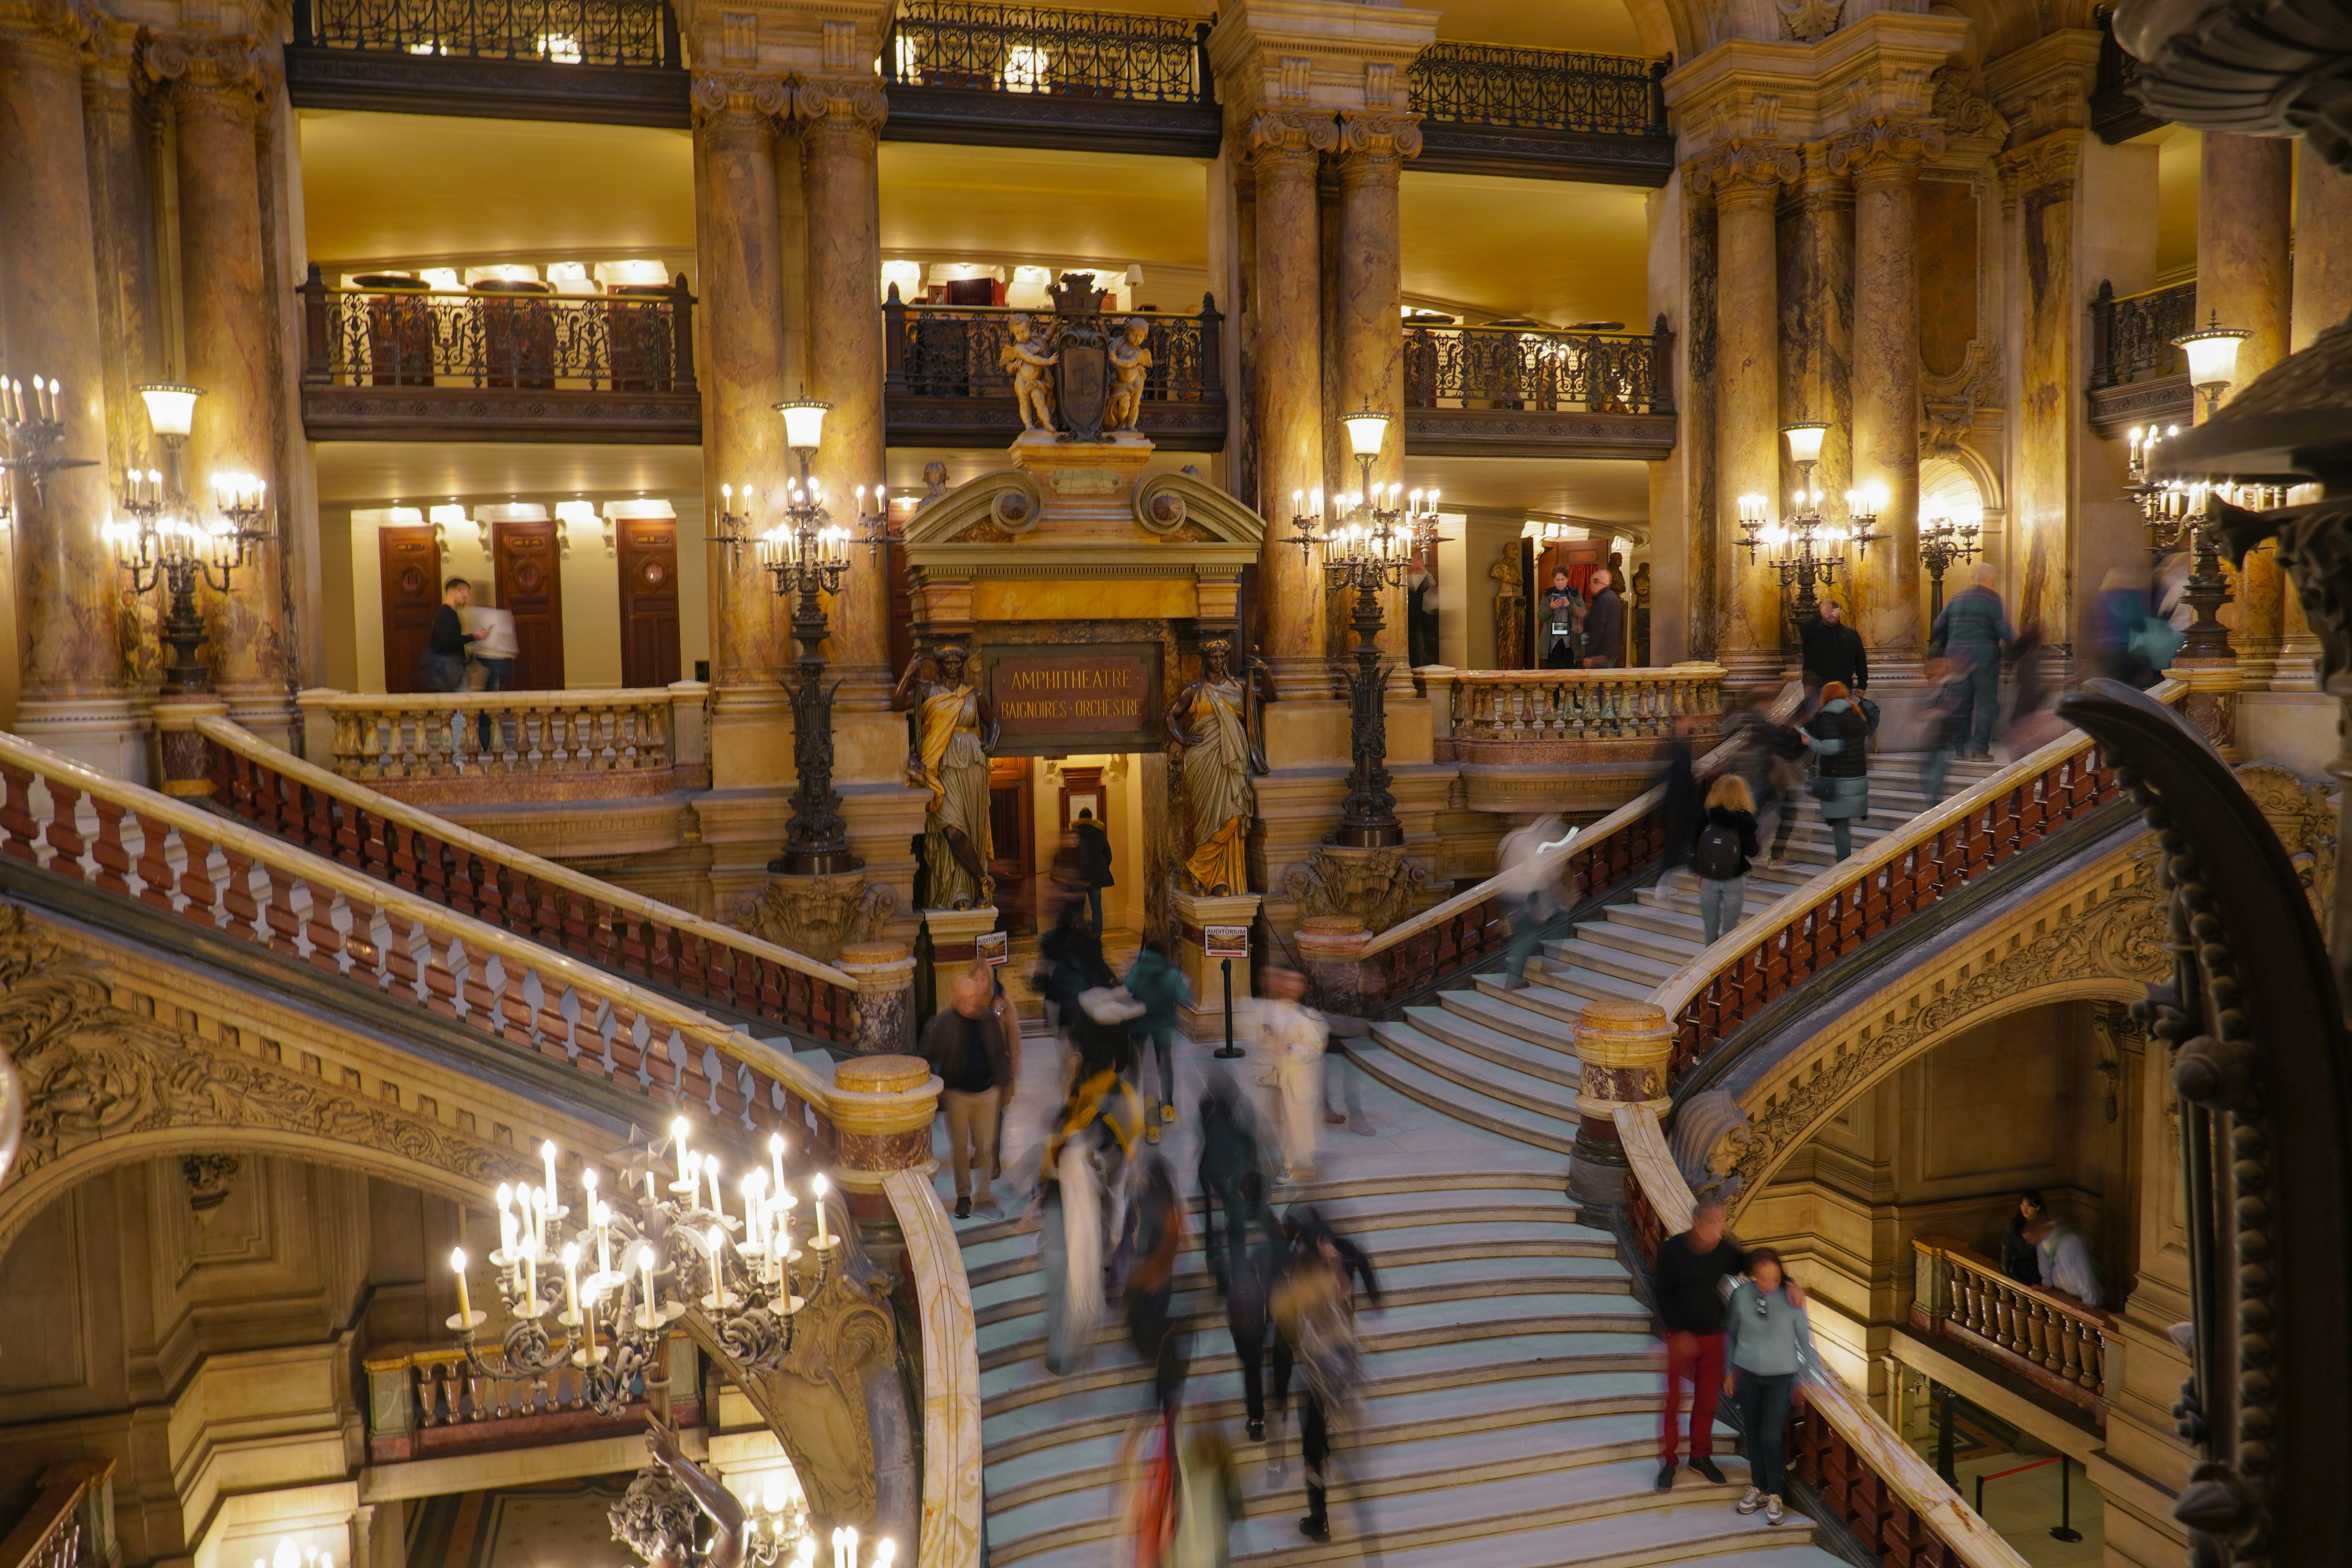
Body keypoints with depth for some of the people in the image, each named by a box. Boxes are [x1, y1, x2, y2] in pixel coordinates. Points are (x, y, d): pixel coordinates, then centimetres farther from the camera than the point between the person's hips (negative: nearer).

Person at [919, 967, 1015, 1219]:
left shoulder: (991, 1019, -2)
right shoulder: (941, 1023, -10)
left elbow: (1002, 1054, 7)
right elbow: (929, 1058, -4)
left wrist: (1001, 1084, 0)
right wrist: (937, 1088, -11)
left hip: (987, 1093, 1)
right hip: (956, 1094, -1)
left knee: (985, 1146, 5)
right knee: (960, 1146, 7)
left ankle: (984, 1193, 22)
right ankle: (963, 1196, 19)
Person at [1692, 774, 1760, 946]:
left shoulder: (1706, 818, -7)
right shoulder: (1746, 819, -13)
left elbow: (1694, 849, -4)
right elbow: (1752, 853, -11)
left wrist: (1699, 873, 8)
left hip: (1708, 880, 2)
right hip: (1735, 880, -2)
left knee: (1710, 927, 14)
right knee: (1730, 926, 6)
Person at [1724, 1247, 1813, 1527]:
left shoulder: (1790, 1298, -18)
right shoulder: (1740, 1295, -13)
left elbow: (1805, 1338, -6)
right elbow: (1730, 1333, 2)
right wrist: (1729, 1371, 8)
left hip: (1780, 1377, -2)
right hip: (1747, 1373, 2)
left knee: (1771, 1436, -4)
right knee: (1753, 1433, 12)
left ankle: (1775, 1497, 15)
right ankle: (1758, 1488, 30)